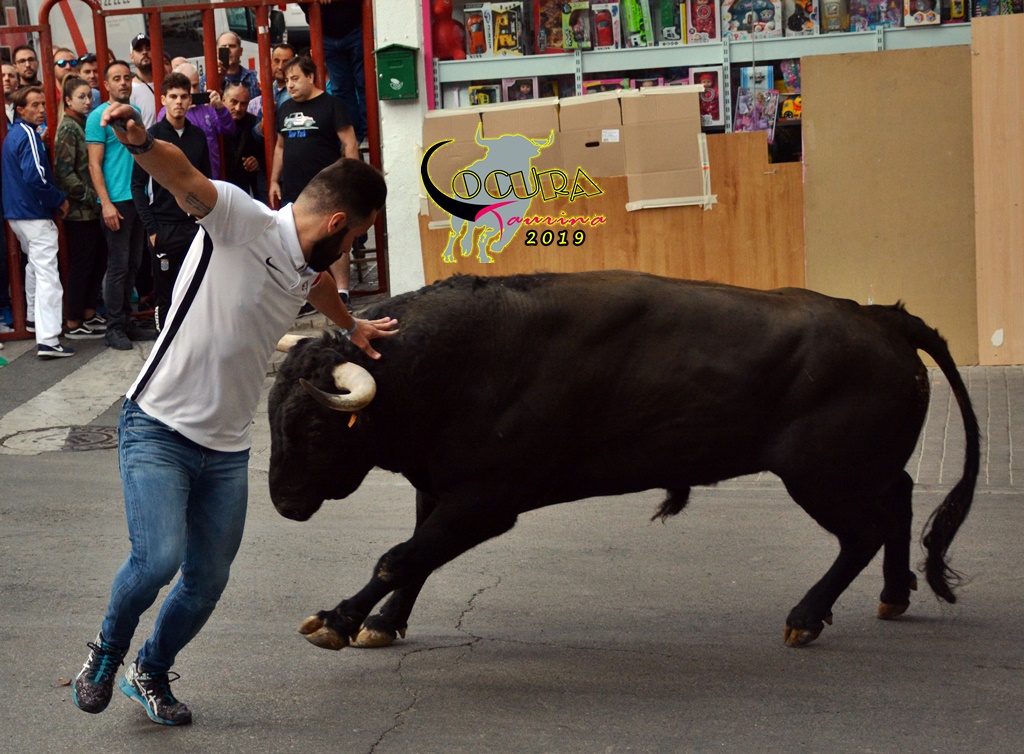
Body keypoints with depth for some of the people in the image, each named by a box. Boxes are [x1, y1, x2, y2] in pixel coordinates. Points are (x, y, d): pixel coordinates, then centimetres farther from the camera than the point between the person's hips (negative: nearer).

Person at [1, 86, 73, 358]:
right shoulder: (28, 135, -16)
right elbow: (36, 177, -24)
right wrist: (59, 200, -11)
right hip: (35, 215, -10)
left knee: (35, 266, 27)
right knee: (47, 275, -11)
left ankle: (35, 318, 39)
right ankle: (48, 340, -17)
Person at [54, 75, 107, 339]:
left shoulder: (86, 124, 12)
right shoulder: (68, 128, -12)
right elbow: (64, 172, -17)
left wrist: (98, 198, 6)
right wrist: (89, 197, -14)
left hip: (94, 208, 8)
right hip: (79, 209, -8)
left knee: (98, 261, 12)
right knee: (82, 265, -2)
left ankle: (89, 315, 23)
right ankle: (73, 324, 7)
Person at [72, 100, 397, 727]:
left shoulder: (308, 269, 11)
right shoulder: (243, 222, -14)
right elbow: (185, 177, -32)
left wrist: (351, 328, 56)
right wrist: (141, 143, -53)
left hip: (227, 451, 7)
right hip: (159, 428, -7)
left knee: (206, 584, 8)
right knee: (159, 558, -23)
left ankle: (151, 674, 36)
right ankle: (108, 651, 8)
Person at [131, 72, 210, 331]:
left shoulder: (198, 136, 8)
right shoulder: (152, 136, -3)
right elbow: (138, 185, -4)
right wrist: (151, 228, -10)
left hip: (196, 224, 3)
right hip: (164, 228, -3)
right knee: (164, 294, 2)